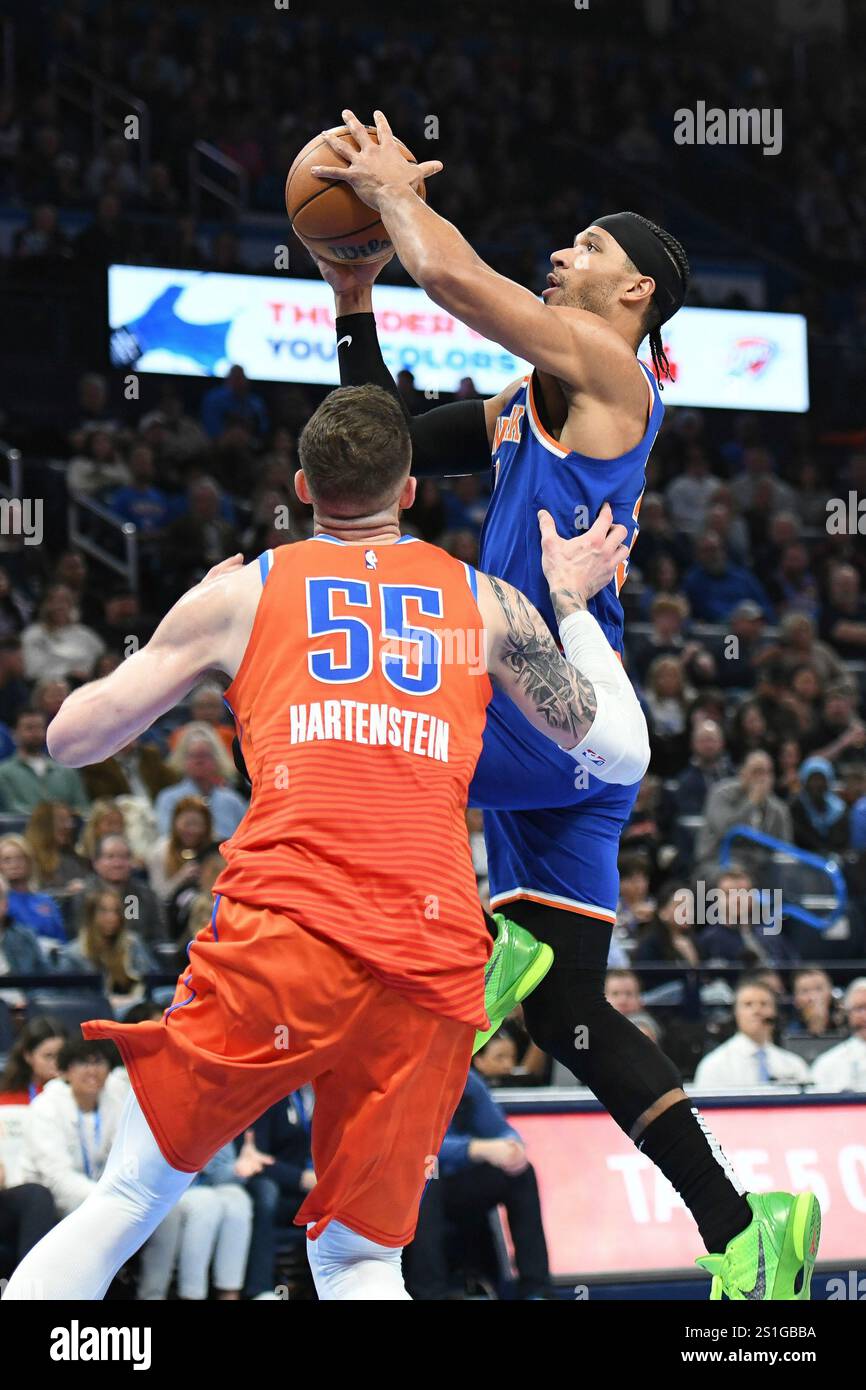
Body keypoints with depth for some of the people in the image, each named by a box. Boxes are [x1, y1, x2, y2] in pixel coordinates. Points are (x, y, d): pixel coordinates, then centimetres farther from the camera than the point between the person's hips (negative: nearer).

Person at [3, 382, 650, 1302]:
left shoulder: (243, 591, 15)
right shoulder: (489, 604, 19)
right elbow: (622, 751, 25)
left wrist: (192, 638, 35)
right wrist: (573, 604, 38)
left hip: (285, 928, -2)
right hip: (438, 953, 2)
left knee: (129, 1200, 8)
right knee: (360, 1259, 10)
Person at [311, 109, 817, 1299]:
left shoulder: (601, 363, -4)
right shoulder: (530, 404, 23)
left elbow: (456, 277, -17)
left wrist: (397, 189, 0)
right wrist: (352, 296, 22)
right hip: (563, 749, 9)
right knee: (566, 1011, 7)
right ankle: (742, 1232, 7)